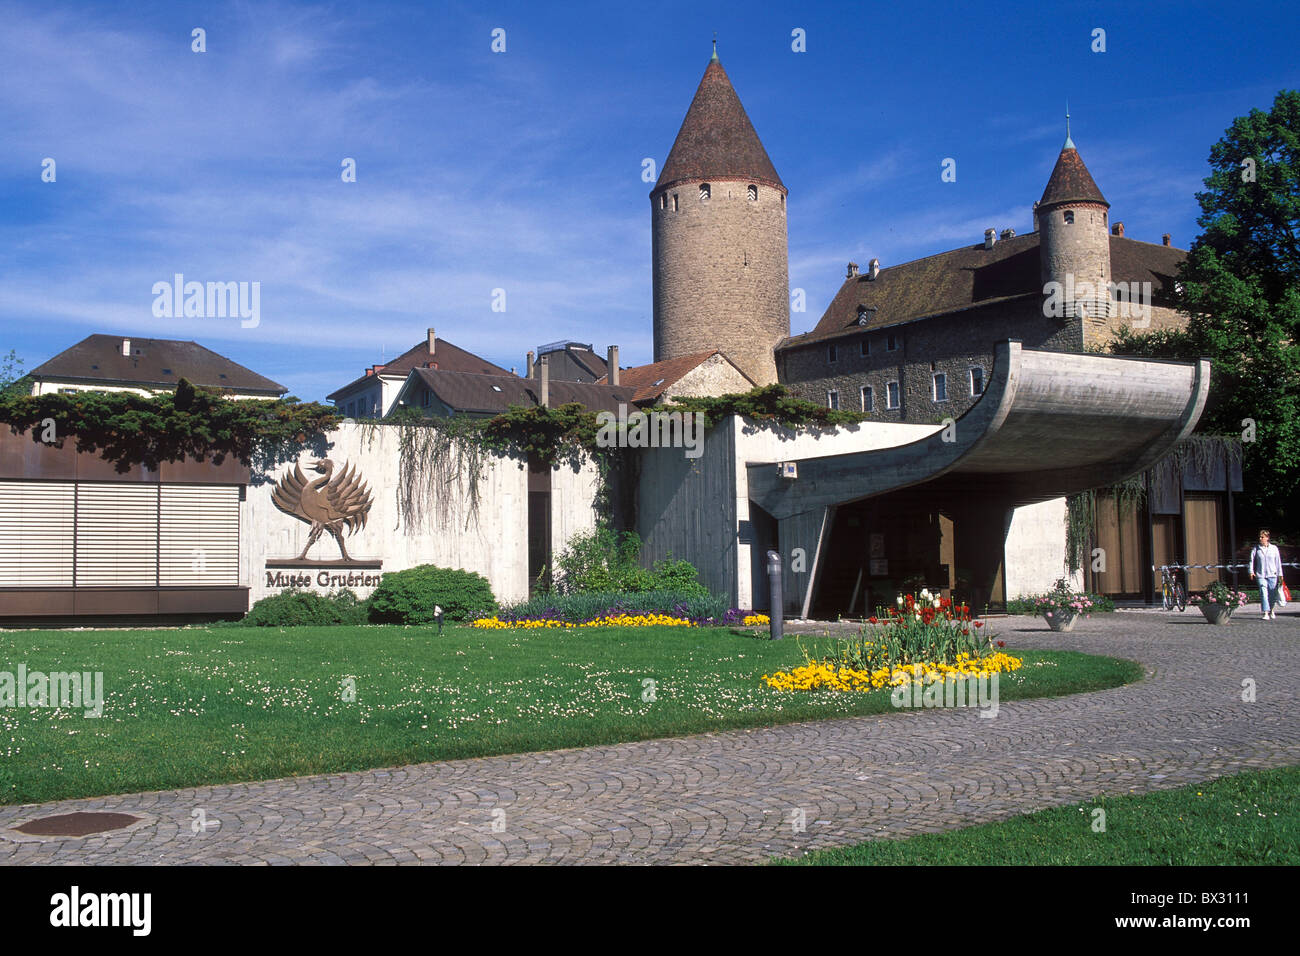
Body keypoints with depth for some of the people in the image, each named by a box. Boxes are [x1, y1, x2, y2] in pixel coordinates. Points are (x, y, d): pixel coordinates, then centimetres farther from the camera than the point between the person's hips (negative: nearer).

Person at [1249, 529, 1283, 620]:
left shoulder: (1274, 548, 4)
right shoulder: (1255, 549, 4)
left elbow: (1278, 561, 7)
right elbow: (1252, 560, 2)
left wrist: (1280, 574, 7)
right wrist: (1251, 571, -11)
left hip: (1272, 575, 0)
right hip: (1261, 575, 0)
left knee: (1272, 594, 6)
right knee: (1263, 593, -10)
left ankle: (1272, 610, 29)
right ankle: (1266, 613, -11)